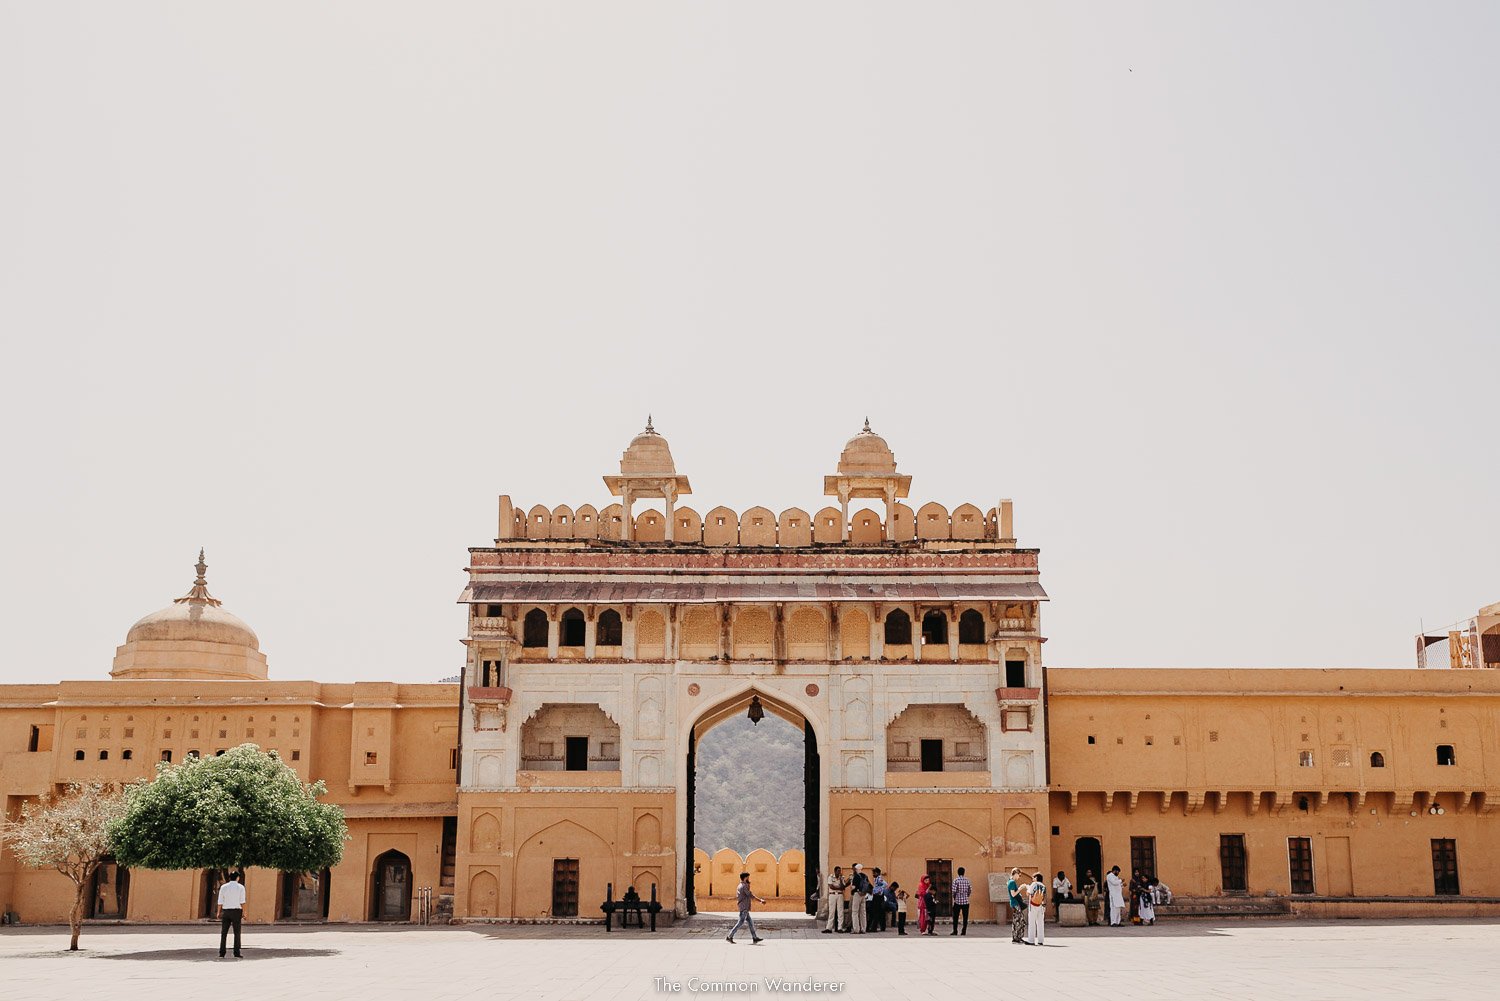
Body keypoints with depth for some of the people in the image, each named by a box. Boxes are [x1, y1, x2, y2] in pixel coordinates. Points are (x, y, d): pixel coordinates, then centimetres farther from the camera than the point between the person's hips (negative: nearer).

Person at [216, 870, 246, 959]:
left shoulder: (223, 887, 5)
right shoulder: (240, 887, -1)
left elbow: (220, 901, 2)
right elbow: (242, 901, -9)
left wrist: (219, 912, 8)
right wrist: (244, 912, -8)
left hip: (225, 912, 2)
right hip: (236, 911, -2)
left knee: (223, 933, 7)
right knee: (237, 933, 1)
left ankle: (221, 953, 3)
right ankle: (236, 953, -5)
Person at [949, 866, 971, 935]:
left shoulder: (956, 880, -7)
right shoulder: (967, 880, 3)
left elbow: (954, 890, -11)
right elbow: (970, 890, 4)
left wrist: (954, 898, 4)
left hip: (957, 901, -3)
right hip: (966, 901, 3)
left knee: (955, 917, 5)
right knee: (965, 917, 6)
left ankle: (955, 931, 4)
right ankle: (964, 931, 5)